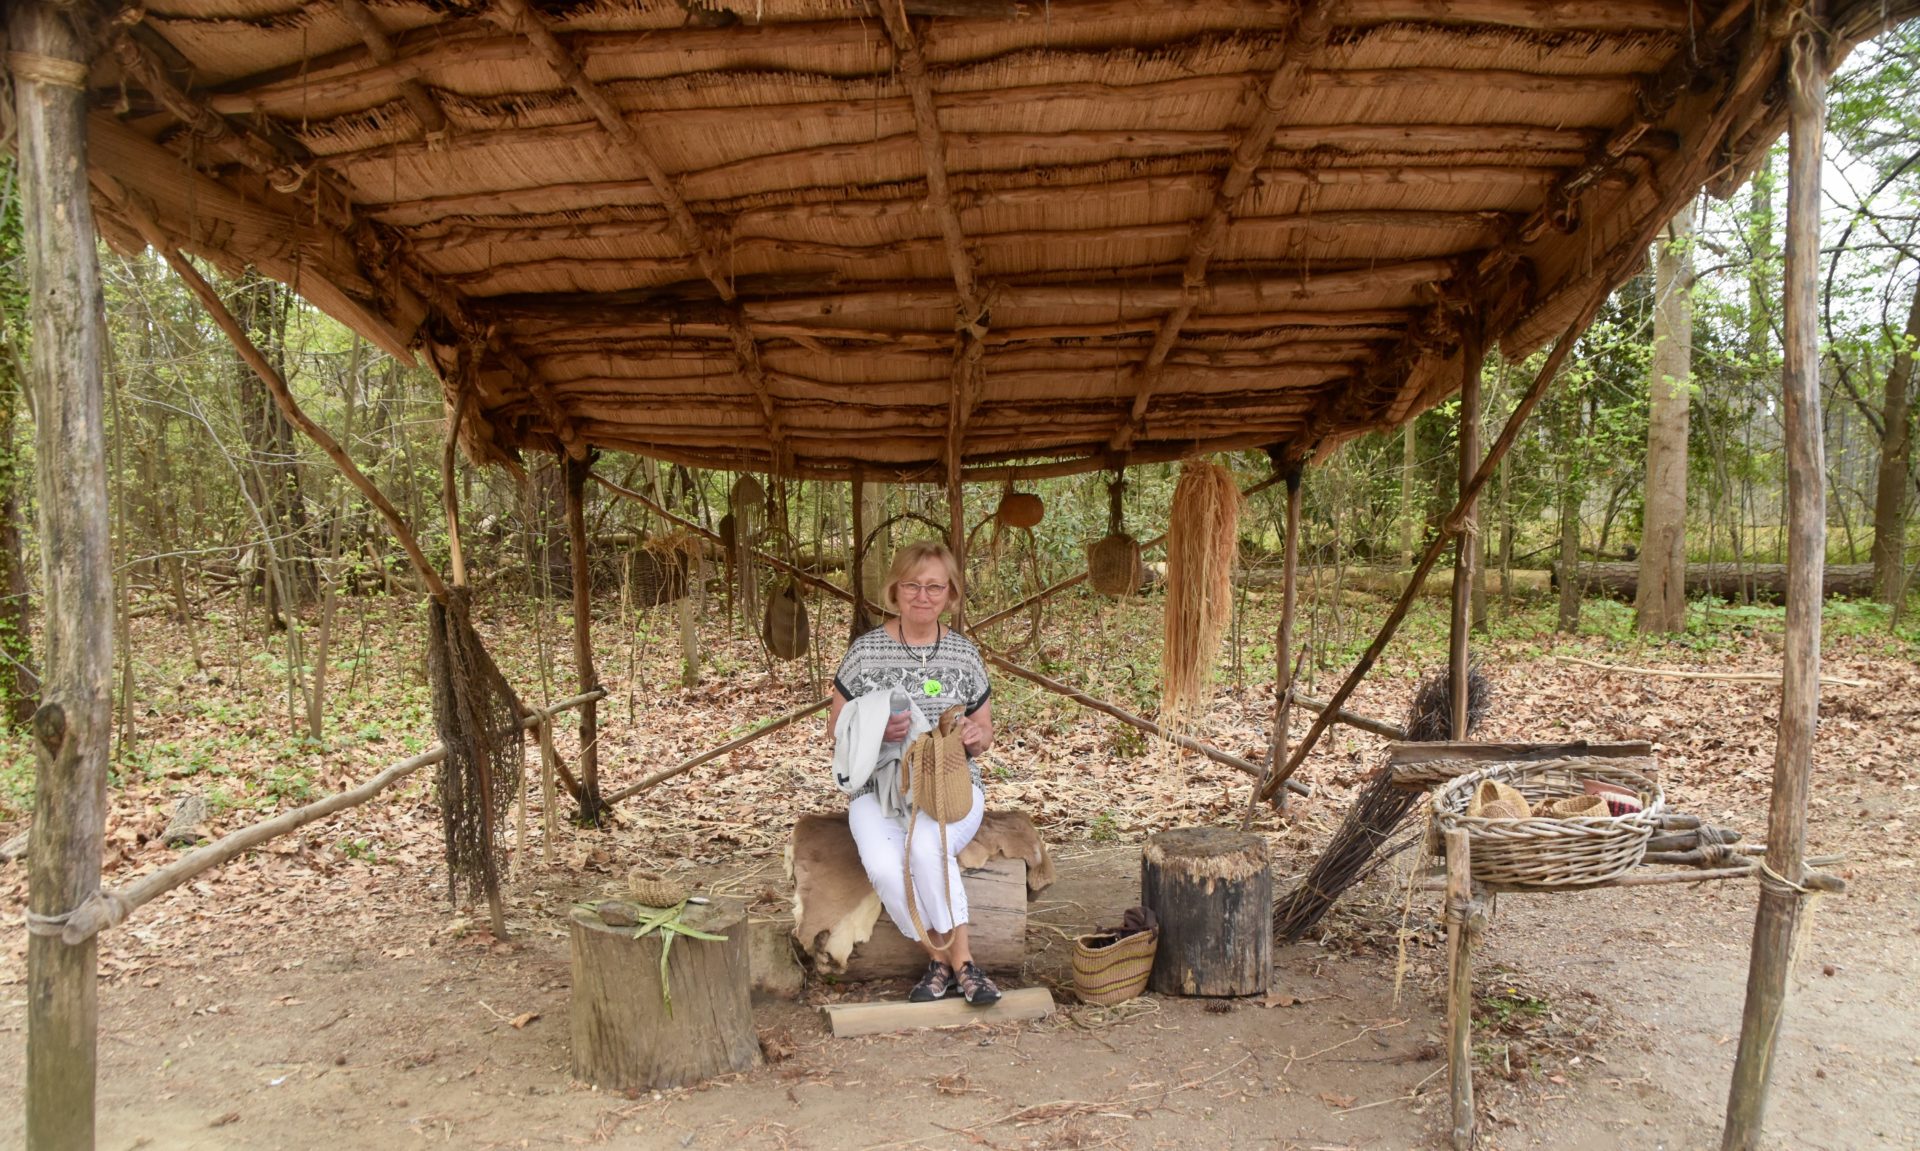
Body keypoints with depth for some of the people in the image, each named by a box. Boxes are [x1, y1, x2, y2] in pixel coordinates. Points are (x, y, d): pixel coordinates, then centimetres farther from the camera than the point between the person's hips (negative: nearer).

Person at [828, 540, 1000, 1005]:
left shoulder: (965, 653, 5)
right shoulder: (865, 651, -1)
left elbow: (984, 730, 14)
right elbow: (835, 727, 5)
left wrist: (977, 736, -12)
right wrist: (876, 730, -17)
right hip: (880, 787, 0)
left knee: (927, 845, -35)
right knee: (884, 865, -32)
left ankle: (953, 956, -16)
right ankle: (944, 958, -10)